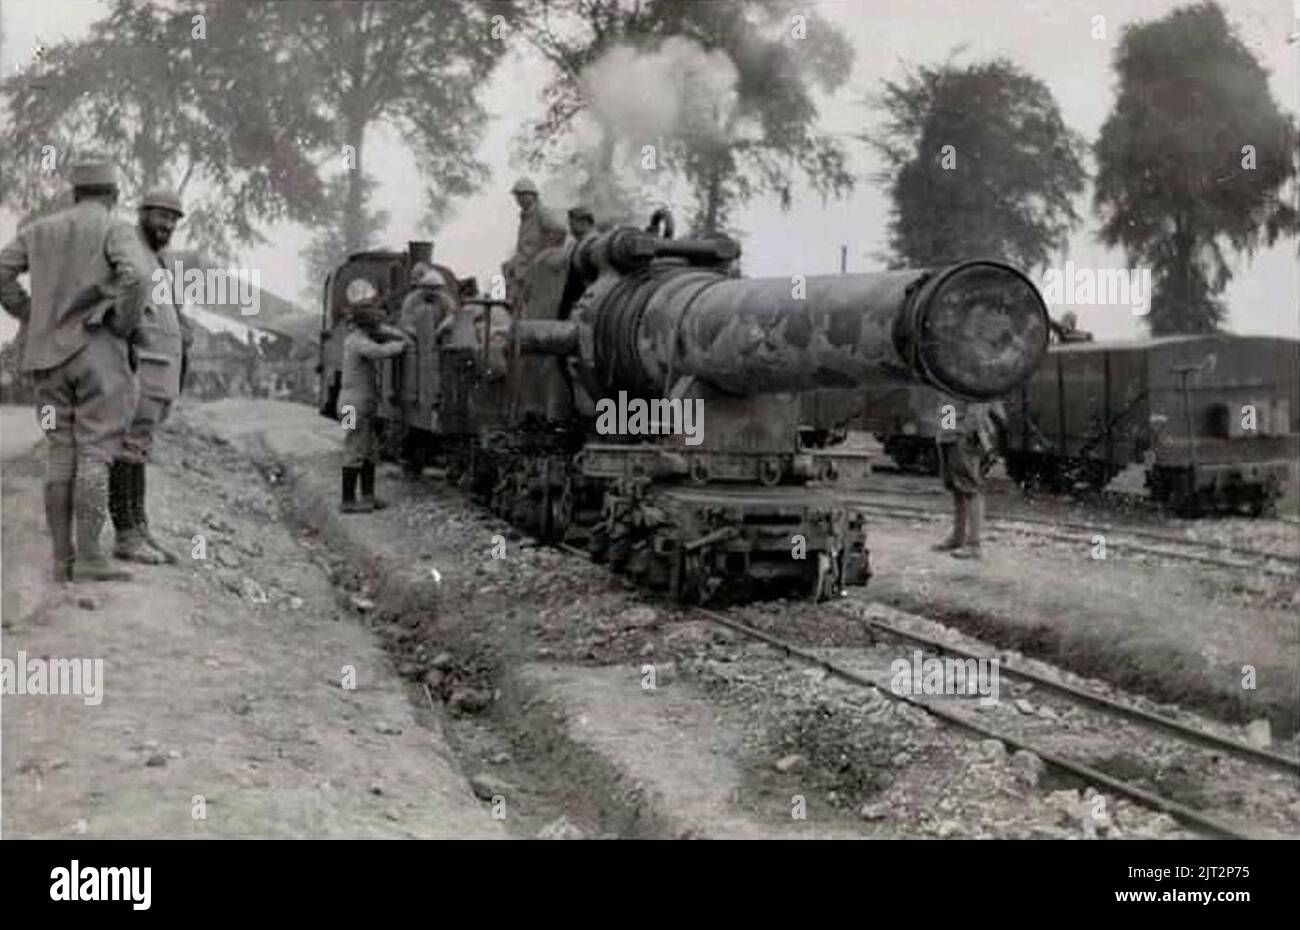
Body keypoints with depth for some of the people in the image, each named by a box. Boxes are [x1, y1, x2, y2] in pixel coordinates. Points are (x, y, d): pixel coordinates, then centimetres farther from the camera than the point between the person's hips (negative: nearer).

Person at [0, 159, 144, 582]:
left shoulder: (40, 229, 13)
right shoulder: (116, 230, -3)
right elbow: (132, 278, -22)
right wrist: (124, 328, -7)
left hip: (51, 354, 5)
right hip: (98, 352, -5)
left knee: (61, 454, 7)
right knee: (95, 454, -6)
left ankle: (63, 558, 5)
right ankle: (89, 558, -11)